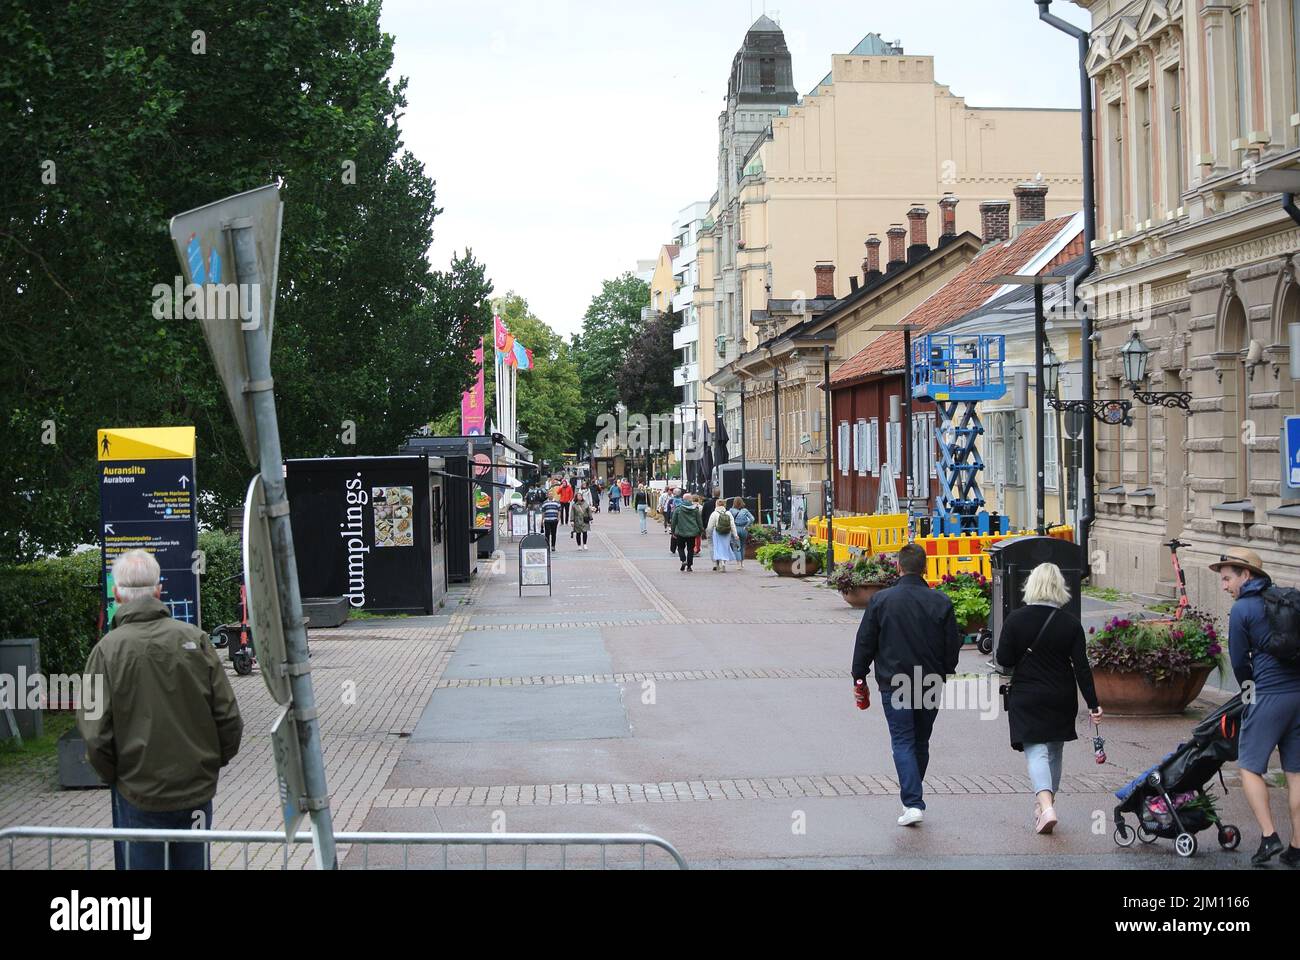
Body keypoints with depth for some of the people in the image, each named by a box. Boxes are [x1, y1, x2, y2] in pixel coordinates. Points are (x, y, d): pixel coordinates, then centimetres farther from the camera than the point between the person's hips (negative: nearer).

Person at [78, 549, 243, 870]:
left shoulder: (108, 650, -11)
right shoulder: (194, 639, -6)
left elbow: (97, 737, -12)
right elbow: (229, 719, -4)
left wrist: (113, 777, 6)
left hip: (139, 795, -2)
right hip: (197, 789, 2)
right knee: (193, 863, 15)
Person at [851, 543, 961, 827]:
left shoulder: (881, 600, -6)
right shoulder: (941, 602, -3)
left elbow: (864, 643, -2)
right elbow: (953, 646, 3)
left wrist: (859, 679, 8)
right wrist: (943, 673, 20)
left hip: (894, 685, -2)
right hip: (930, 684, 2)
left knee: (903, 742, -1)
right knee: (921, 742, 16)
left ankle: (913, 803, -14)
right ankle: (914, 799, 26)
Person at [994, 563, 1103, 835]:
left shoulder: (1016, 620, -9)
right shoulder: (1070, 623, -6)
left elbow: (1004, 659, -7)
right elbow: (1081, 667, -7)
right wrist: (1093, 704, -4)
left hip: (1027, 700, -2)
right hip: (1062, 700, 2)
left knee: (1036, 751, -5)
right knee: (1055, 752, 18)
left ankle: (1045, 806, -27)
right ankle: (1046, 803, 29)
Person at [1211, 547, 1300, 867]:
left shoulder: (1242, 609, -5)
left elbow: (1239, 661, 2)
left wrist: (1248, 686, 22)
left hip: (1270, 696, -6)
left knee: (1250, 766, 5)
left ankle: (1269, 836, -5)